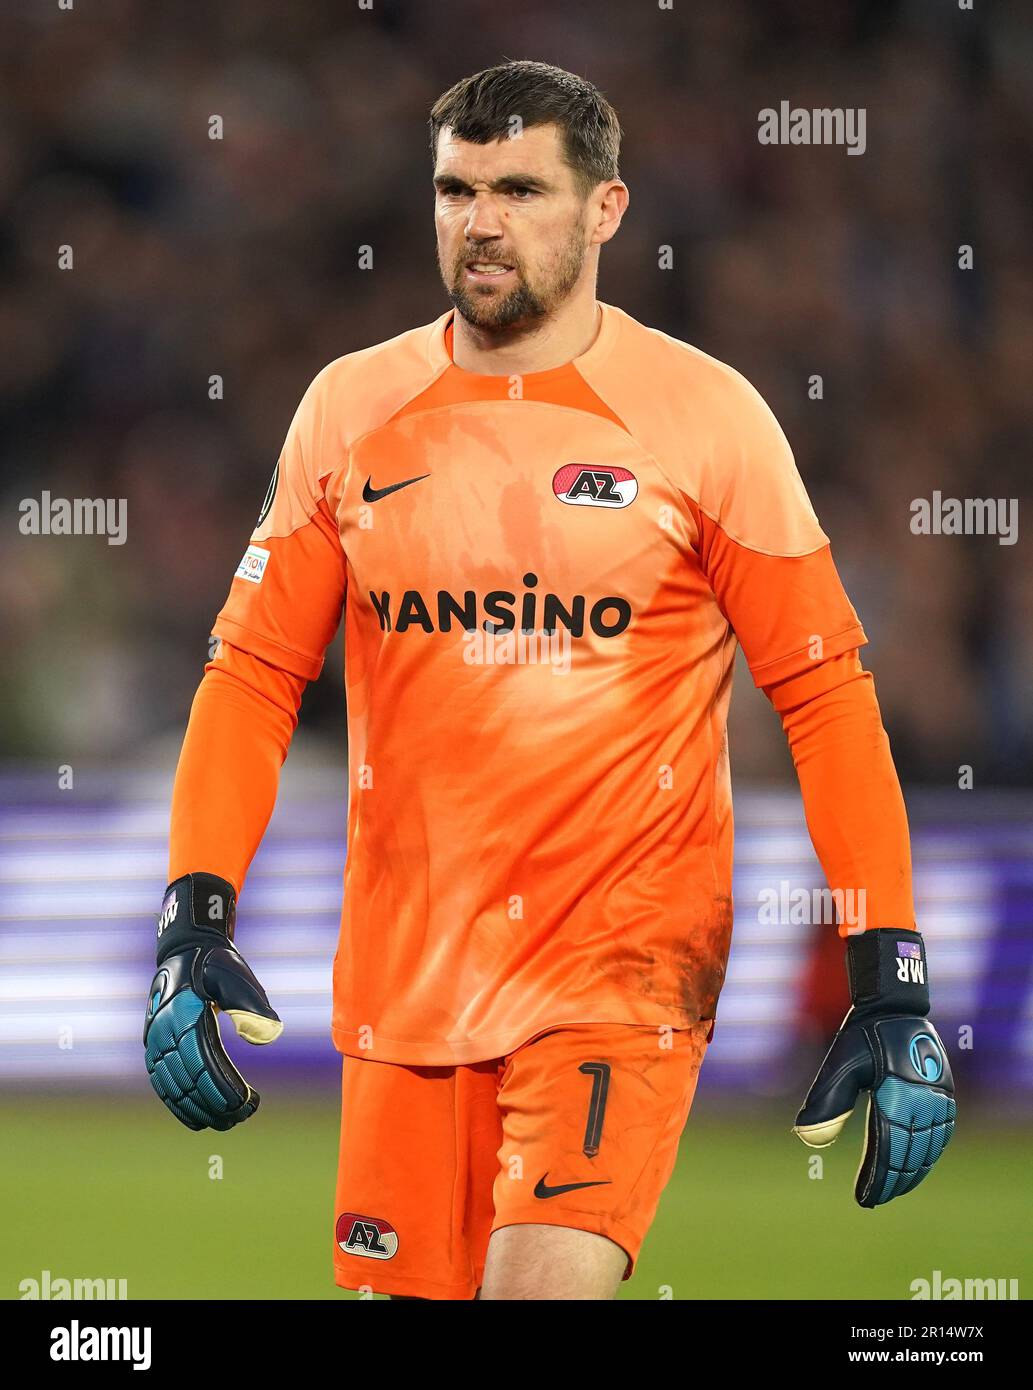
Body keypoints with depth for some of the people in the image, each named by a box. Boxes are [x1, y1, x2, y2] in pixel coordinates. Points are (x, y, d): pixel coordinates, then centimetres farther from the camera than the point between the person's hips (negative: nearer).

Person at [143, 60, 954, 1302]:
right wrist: (193, 928, -3)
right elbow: (254, 672, 9)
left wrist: (892, 986, -6)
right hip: (404, 963, 4)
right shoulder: (351, 409, 6)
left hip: (624, 959, -4)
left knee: (547, 1281, -24)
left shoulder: (704, 417, -3)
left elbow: (825, 692, 0)